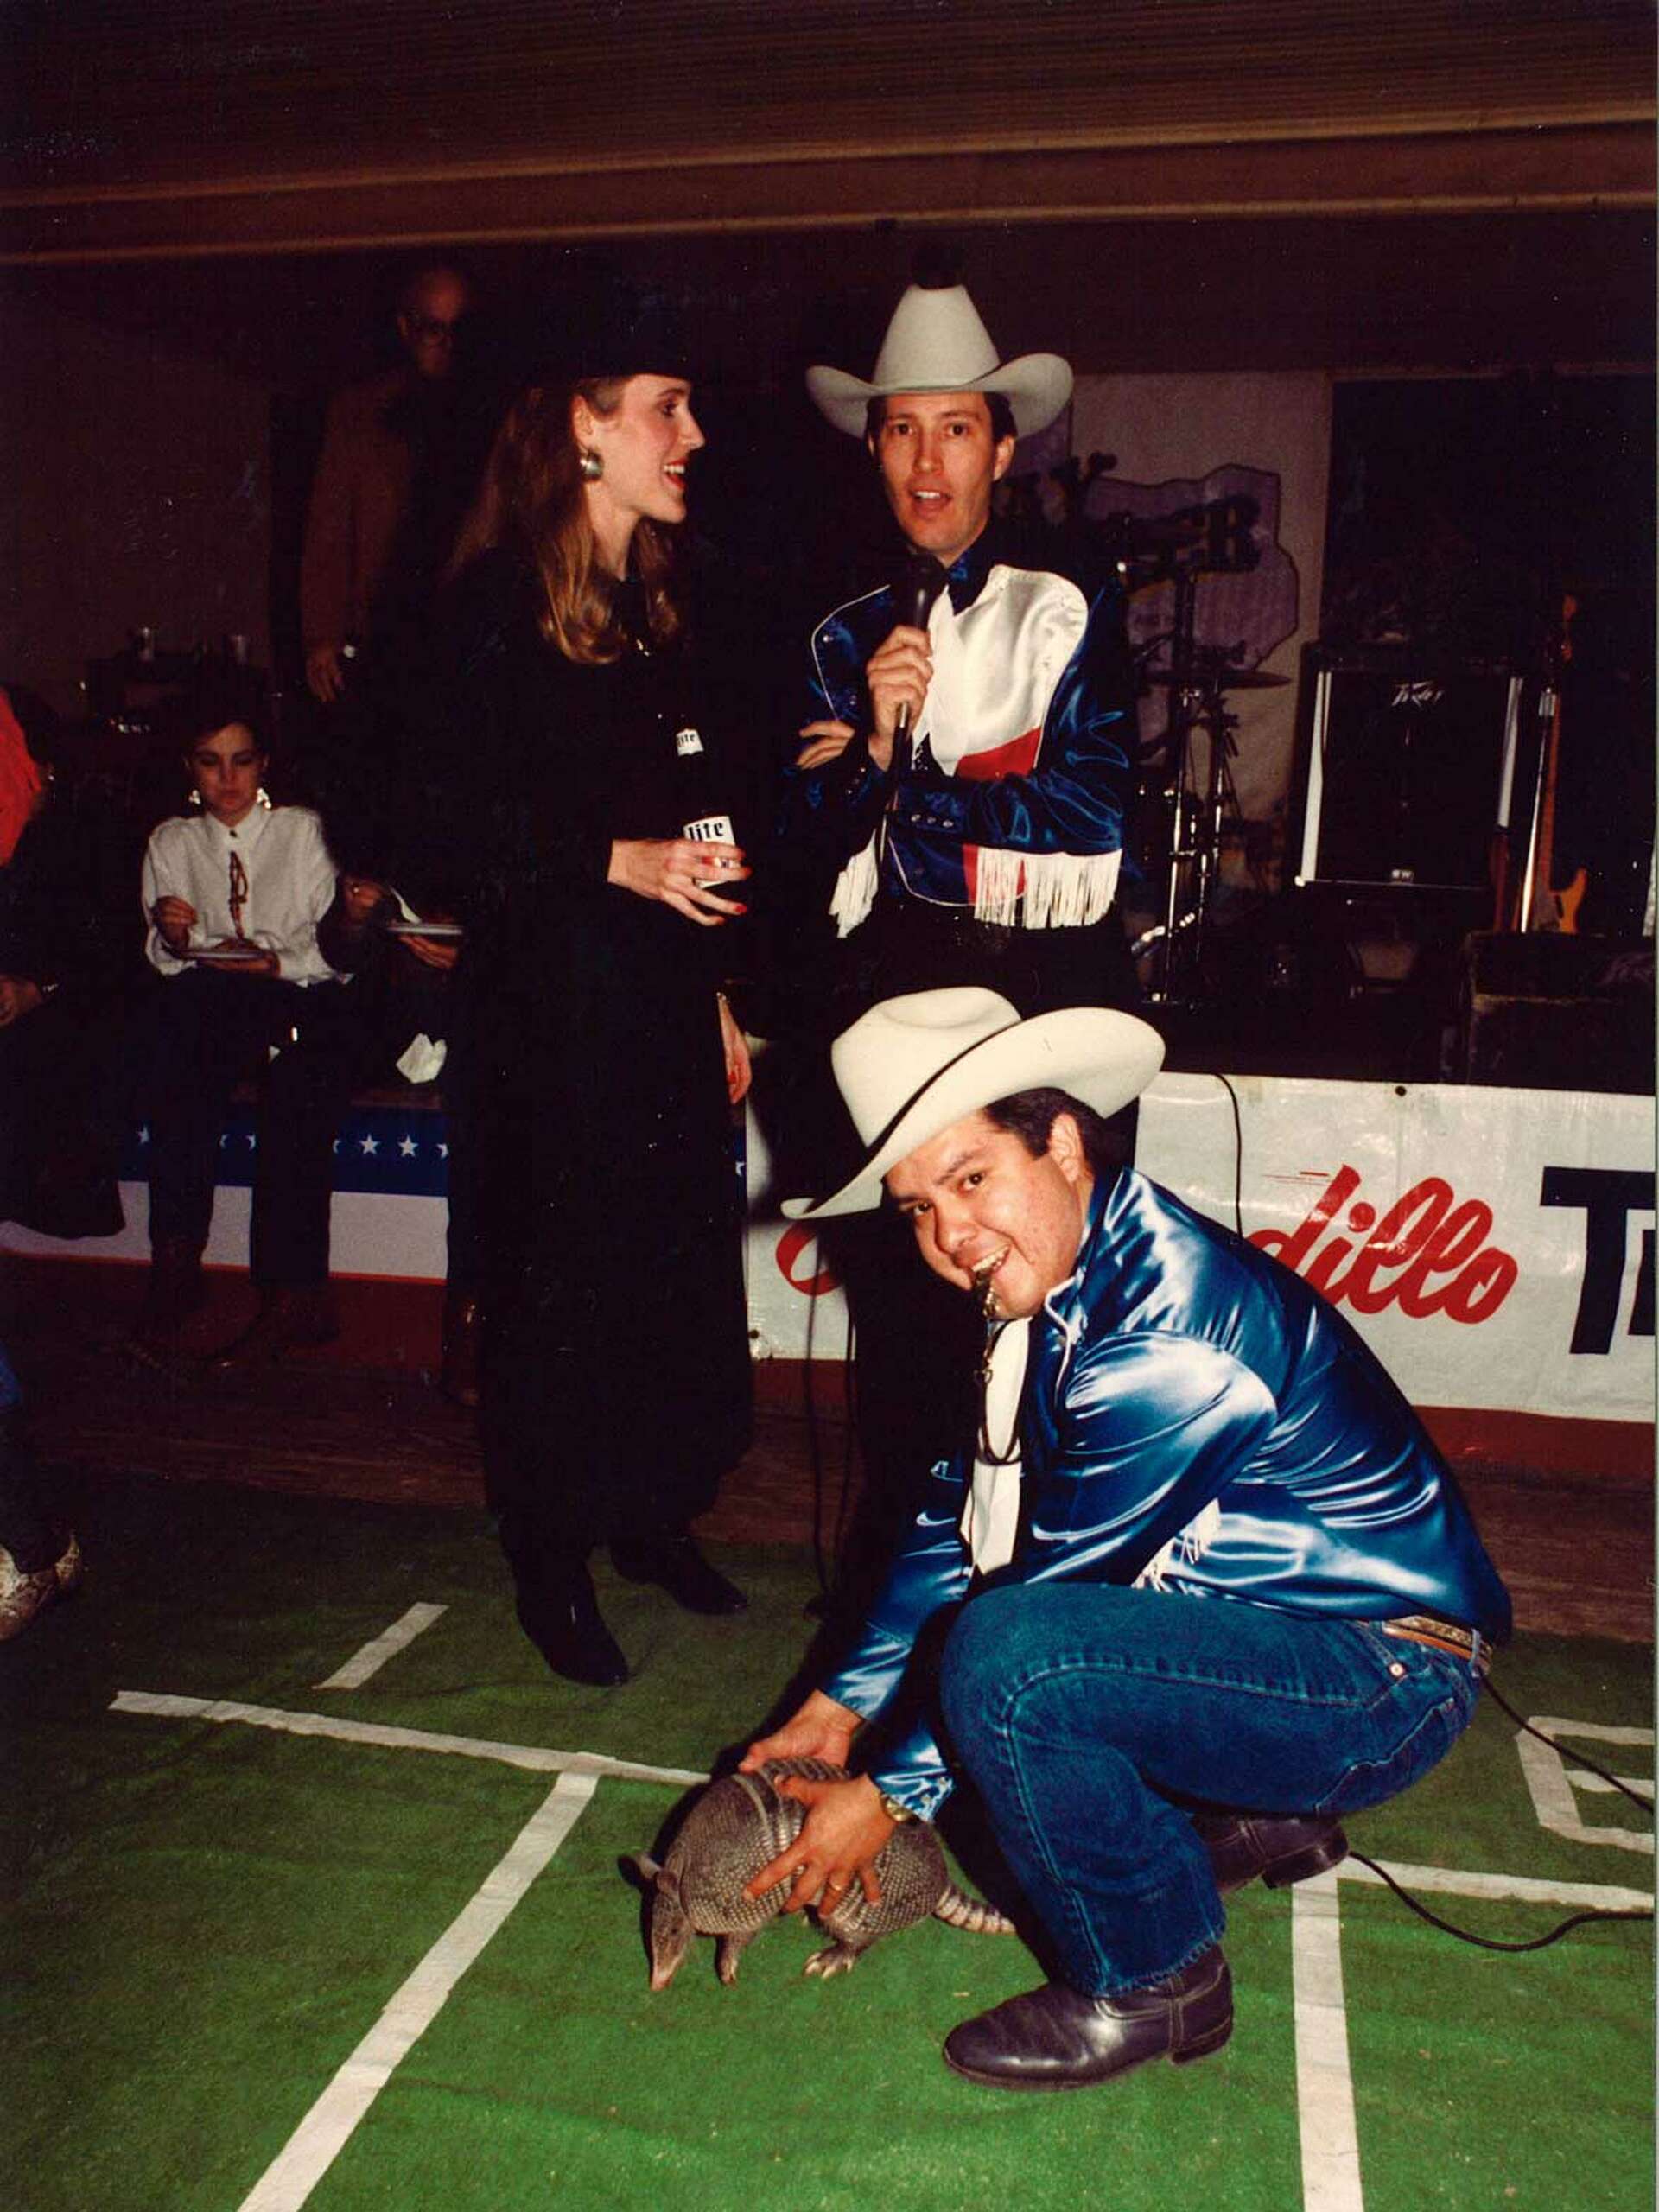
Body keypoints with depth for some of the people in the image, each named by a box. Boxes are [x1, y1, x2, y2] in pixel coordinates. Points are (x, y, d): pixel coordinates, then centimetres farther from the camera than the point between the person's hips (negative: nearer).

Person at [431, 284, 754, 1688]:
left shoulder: (662, 605, 14)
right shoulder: (498, 605, -8)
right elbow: (470, 829, -12)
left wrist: (717, 999, 15)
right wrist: (624, 862, -24)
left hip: (665, 984, 7)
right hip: (549, 1000, -7)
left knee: (684, 1257, 10)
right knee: (557, 1271, 3)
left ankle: (654, 1515, 29)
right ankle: (552, 1563, 19)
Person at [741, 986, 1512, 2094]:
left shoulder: (1173, 1326, -27)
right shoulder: (1048, 1284, 1)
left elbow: (1055, 1584, -22)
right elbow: (964, 1514, 9)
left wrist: (889, 1794, -10)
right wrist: (841, 1706, 10)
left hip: (1384, 1678, -9)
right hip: (1268, 1626, 9)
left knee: (1005, 1656, -28)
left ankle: (1150, 1984, -3)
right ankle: (1253, 1820, 18)